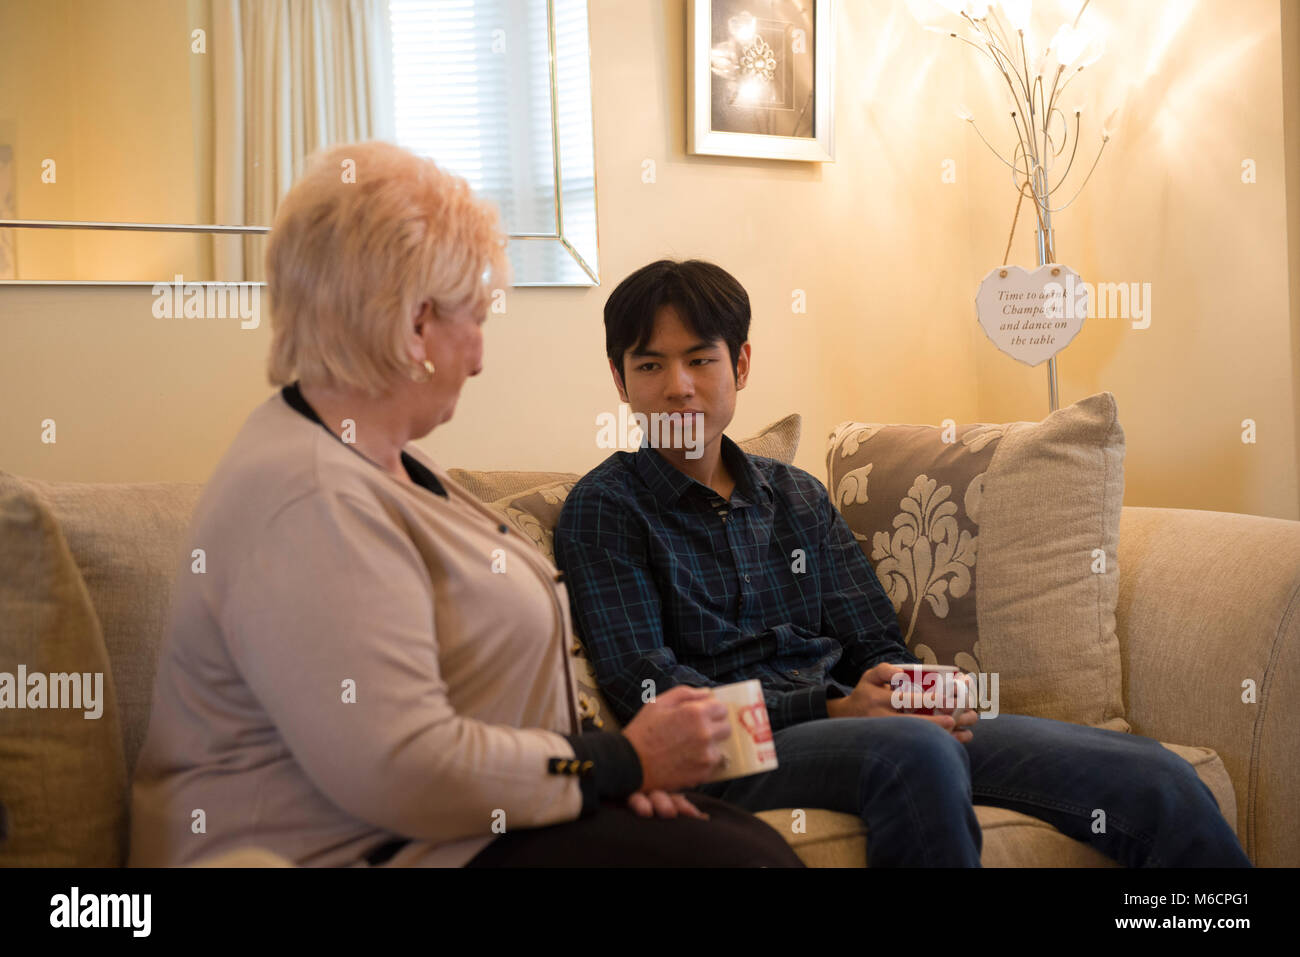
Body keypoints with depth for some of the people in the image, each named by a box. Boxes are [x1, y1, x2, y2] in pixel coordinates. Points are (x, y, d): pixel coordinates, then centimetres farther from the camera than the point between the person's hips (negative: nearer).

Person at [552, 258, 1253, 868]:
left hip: (854, 722, 5)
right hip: (734, 758, -5)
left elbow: (876, 645, 18)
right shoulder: (603, 510, 5)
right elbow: (649, 692, -6)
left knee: (1160, 782, -15)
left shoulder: (796, 496, 22)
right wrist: (835, 709, -17)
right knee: (911, 749, -41)